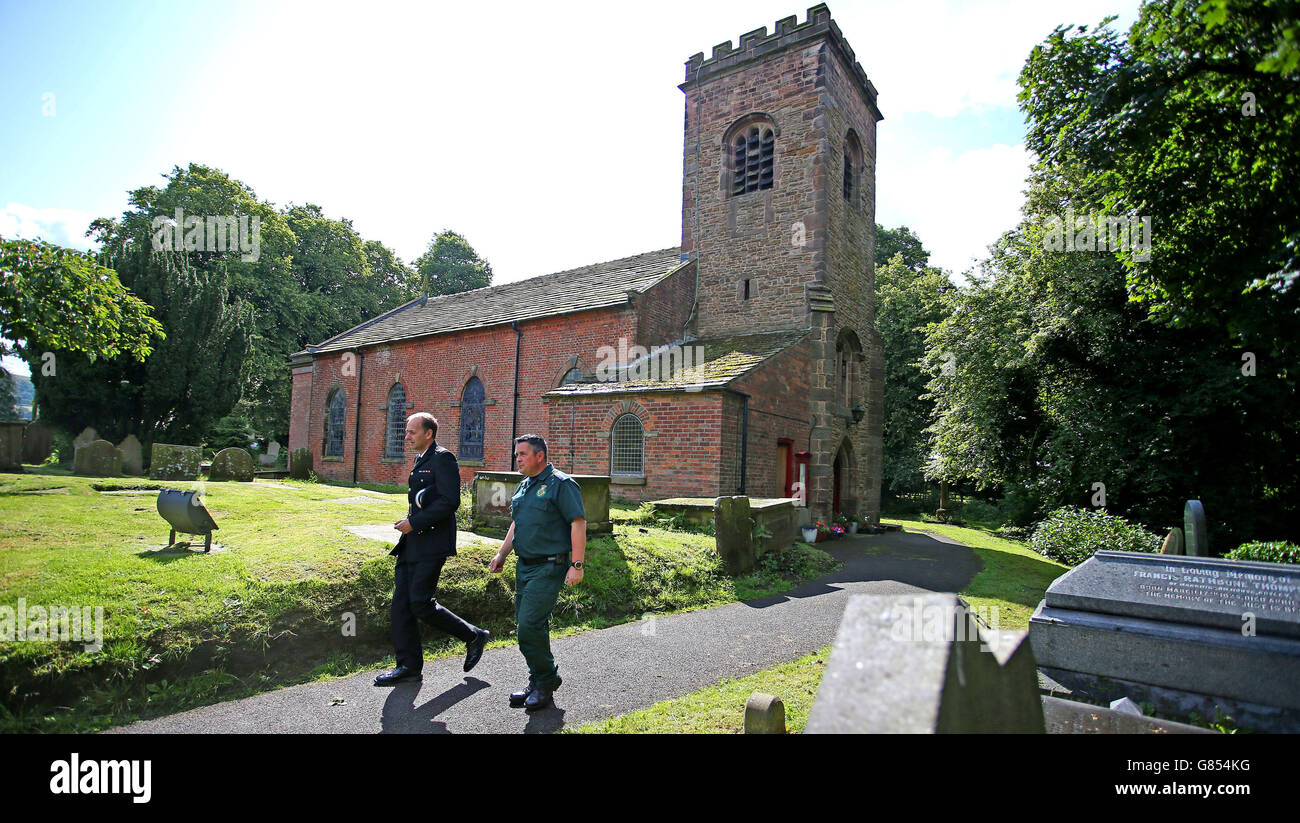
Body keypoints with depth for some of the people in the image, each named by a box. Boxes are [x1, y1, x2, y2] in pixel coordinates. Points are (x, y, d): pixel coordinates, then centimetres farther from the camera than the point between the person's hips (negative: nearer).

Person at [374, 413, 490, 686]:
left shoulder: (443, 458, -11)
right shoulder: (420, 460, 18)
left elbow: (450, 500, -20)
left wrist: (415, 522, -18)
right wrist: (408, 522, 13)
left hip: (431, 545, -9)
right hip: (412, 543, 10)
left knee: (420, 604, -7)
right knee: (401, 603, 8)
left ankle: (474, 636, 11)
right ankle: (409, 666, 17)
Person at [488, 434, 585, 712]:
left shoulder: (561, 484, -11)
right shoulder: (524, 486, 16)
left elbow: (578, 523, -16)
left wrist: (576, 565, -21)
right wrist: (502, 554, 17)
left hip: (549, 568, -8)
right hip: (524, 566, 9)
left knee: (530, 625, -12)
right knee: (528, 625, 11)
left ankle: (545, 681, 8)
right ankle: (538, 684, 25)